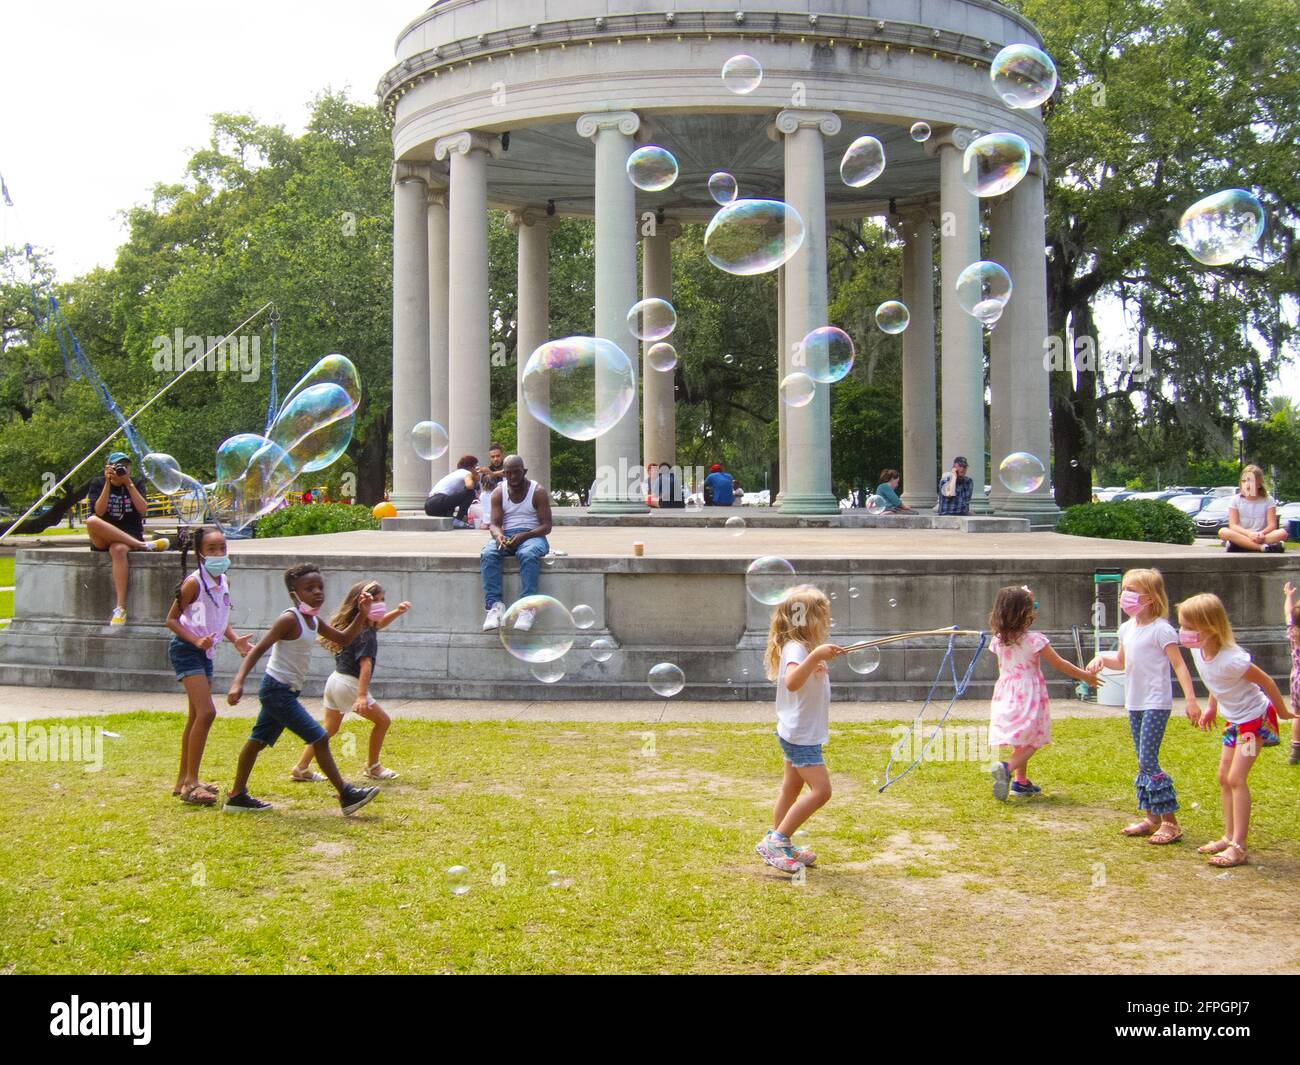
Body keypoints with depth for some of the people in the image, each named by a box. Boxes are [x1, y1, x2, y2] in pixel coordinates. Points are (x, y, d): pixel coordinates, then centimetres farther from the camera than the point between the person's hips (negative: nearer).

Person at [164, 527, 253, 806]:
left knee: (196, 716, 14)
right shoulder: (194, 582, -16)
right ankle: (190, 783, -12)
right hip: (186, 650, -9)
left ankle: (183, 780, 25)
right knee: (206, 712, -17)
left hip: (205, 652, 9)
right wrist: (197, 641, -24)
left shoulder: (222, 581, 7)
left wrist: (236, 640, 3)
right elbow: (172, 619, -13)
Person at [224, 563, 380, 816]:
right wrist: (238, 682, -29)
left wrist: (362, 615, 8)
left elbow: (344, 639, 22)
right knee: (319, 739, -9)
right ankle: (346, 795, -6)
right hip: (278, 690, -10)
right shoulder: (290, 619, -16)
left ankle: (237, 797, 22)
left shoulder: (313, 621, 11)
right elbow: (259, 649, -20)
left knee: (258, 741, 14)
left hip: (286, 691, 10)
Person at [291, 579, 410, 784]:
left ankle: (301, 768, 13)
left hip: (335, 680, 9)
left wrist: (397, 612, 13)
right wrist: (362, 696, -36)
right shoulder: (365, 634, -17)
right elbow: (365, 664, -27)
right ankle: (373, 767, 14)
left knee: (329, 728, 16)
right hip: (350, 684, -9)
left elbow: (380, 623, 29)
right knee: (383, 720, 5)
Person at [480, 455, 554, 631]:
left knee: (528, 554, -39)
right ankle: (495, 603, -36)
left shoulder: (538, 492, -1)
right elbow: (495, 523, 2)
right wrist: (498, 535, -23)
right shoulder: (498, 493, 8)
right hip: (506, 537, 3)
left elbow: (546, 526, -6)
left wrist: (524, 536, -22)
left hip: (532, 535, -3)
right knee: (487, 554, -31)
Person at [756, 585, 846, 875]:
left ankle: (780, 846, 24)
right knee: (820, 790, -14)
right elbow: (792, 682, -41)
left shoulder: (805, 647, 12)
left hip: (799, 734, 11)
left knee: (792, 787, 16)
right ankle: (776, 841, -10)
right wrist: (815, 656, -50)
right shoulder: (795, 648, -21)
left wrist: (824, 658, 25)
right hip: (801, 735, -11)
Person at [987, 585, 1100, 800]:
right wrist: (1085, 676, 4)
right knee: (1031, 741, -2)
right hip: (1028, 694, -6)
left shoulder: (998, 640, -1)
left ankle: (1021, 781, 25)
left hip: (1006, 693, 6)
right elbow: (1059, 664, -8)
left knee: (1021, 741, 19)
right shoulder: (1034, 640, -15)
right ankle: (1007, 768, -26)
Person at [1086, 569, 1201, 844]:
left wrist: (1191, 700, -23)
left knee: (1148, 761, -12)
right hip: (1134, 704, 8)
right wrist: (1102, 658, 5)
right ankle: (1151, 817, 21)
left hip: (1156, 704, -8)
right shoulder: (1127, 628, 11)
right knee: (1143, 762, 12)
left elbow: (1179, 665, -15)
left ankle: (1170, 822, -6)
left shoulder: (1161, 629, -13)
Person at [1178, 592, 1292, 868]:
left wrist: (1282, 711, -7)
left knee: (1236, 778, -12)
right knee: (1224, 777, 11)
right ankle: (1229, 837, 21)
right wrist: (1211, 707, 12)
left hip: (1256, 718, -9)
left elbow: (1266, 681, -20)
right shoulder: (1198, 650, -10)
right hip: (1235, 720, 9)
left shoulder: (1231, 659, -34)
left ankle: (1238, 846, -8)